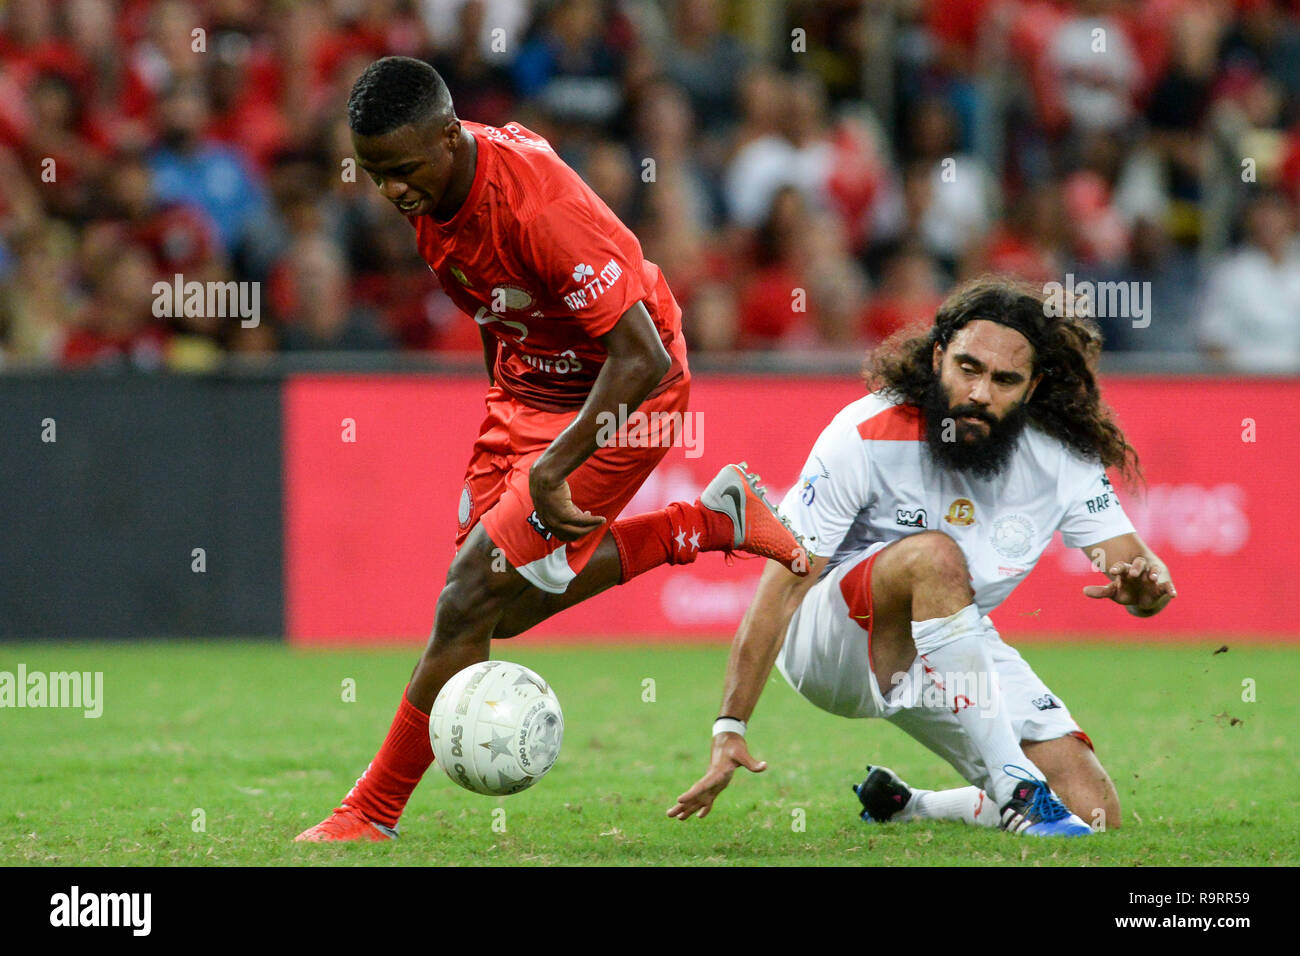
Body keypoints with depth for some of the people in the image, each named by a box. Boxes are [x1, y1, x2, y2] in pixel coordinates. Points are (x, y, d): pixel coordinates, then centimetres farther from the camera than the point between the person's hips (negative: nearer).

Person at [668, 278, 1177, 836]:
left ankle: (901, 809, 16)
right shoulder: (865, 437, -23)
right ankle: (1015, 794, -35)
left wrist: (1146, 585, -39)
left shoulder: (1064, 458, -12)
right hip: (828, 641, -5)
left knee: (1094, 813, -8)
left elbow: (1135, 562, -12)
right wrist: (730, 727, -29)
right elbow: (784, 586, -23)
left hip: (954, 658, 5)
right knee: (935, 554, -37)